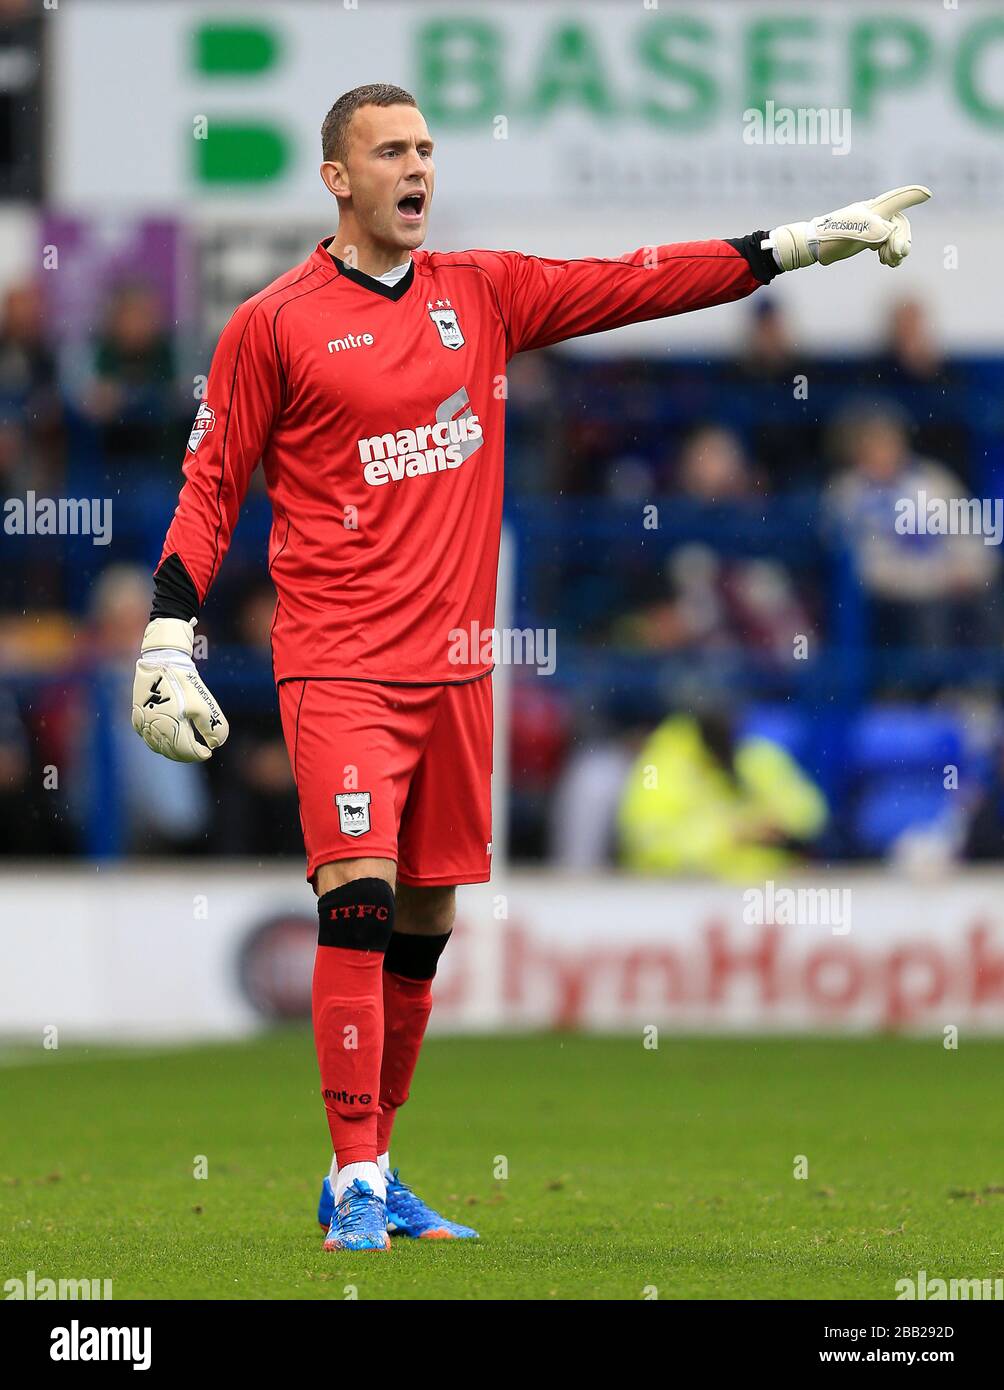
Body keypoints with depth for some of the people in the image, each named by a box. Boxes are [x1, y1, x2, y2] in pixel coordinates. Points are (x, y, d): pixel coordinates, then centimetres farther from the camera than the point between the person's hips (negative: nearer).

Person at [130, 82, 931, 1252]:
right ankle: (356, 1184, -14)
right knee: (358, 901, -17)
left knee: (423, 924, 8)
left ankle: (370, 1177, 18)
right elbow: (210, 488, 1)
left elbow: (640, 284, 11)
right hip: (337, 663, -5)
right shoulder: (274, 324, -2)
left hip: (451, 663, 5)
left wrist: (810, 241, 7)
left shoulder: (482, 294, 11)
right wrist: (166, 642, -5)